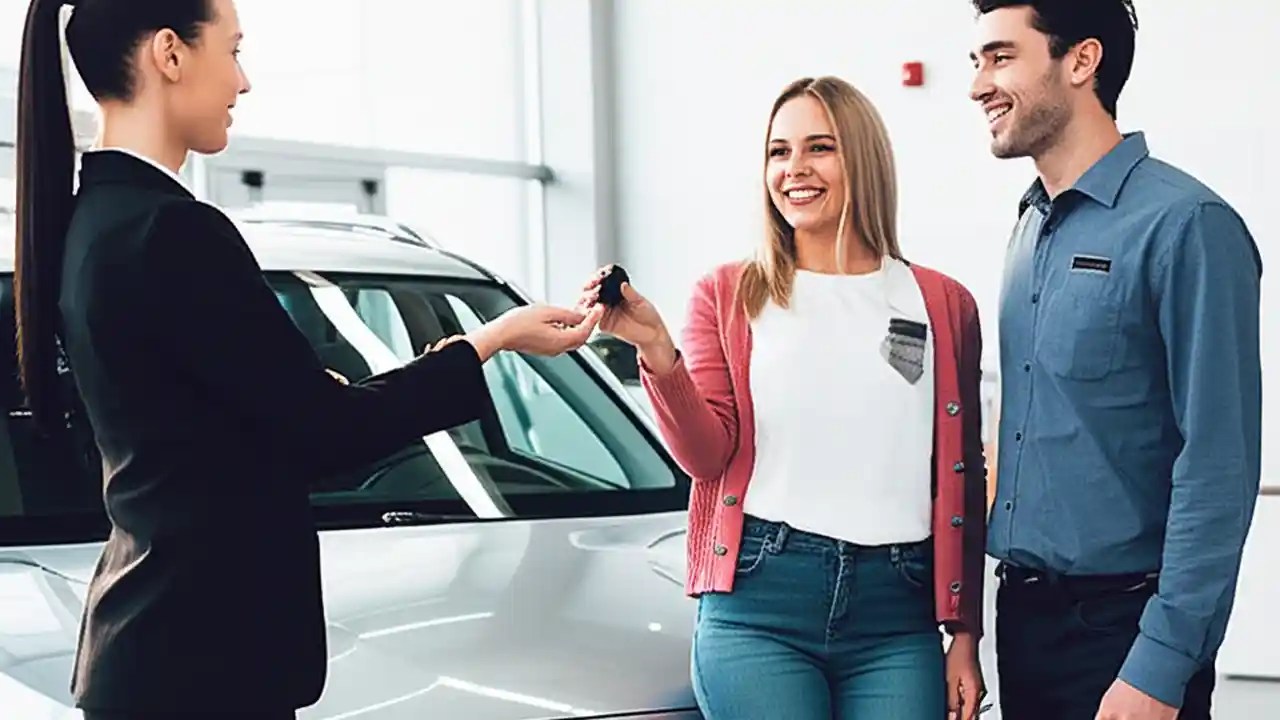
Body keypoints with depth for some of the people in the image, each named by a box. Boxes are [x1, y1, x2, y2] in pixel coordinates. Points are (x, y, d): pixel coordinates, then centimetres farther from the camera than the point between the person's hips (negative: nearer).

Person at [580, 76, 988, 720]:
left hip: (895, 617, 1)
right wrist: (657, 353, -16)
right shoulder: (727, 296, 9)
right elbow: (708, 456, 0)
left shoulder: (943, 305, 10)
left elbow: (962, 484, 11)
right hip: (758, 601, -1)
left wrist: (965, 633, 8)